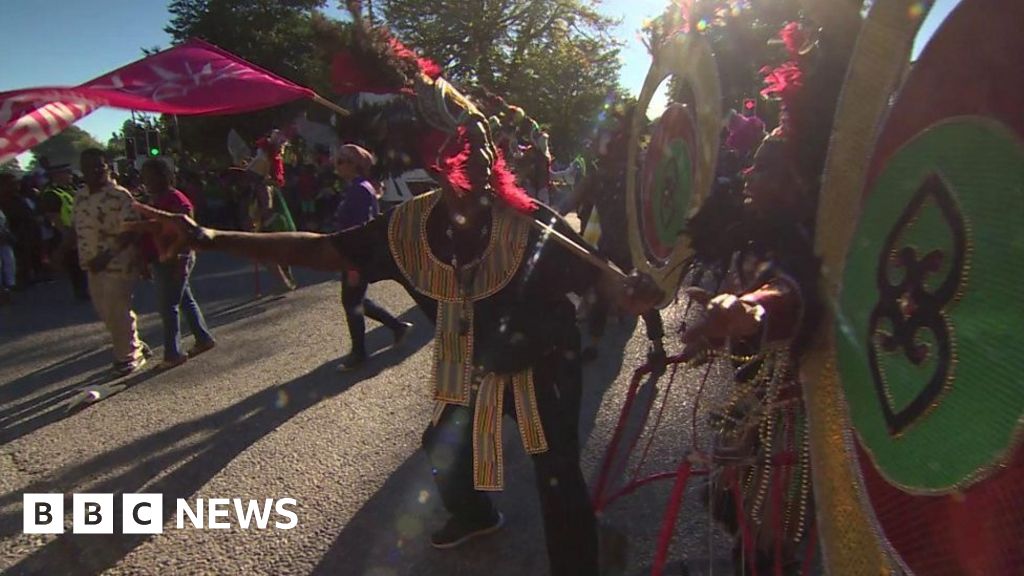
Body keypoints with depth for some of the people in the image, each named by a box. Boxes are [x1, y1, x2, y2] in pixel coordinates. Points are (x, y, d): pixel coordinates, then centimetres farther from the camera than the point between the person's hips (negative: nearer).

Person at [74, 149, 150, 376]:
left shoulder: (120, 196, -14)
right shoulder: (81, 196, 10)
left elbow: (131, 231, -20)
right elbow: (75, 227, 18)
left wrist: (106, 256, -25)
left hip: (118, 265, -8)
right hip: (93, 267, 8)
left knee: (117, 313, 2)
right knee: (105, 312, 16)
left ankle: (128, 356, 19)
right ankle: (135, 346, 34)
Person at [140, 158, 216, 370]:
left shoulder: (178, 201, -16)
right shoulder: (157, 200, 12)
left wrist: (181, 261, -23)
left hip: (175, 260, -10)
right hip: (163, 259, 10)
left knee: (168, 306, -4)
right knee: (185, 300, 16)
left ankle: (173, 354, 4)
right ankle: (204, 338, 27)